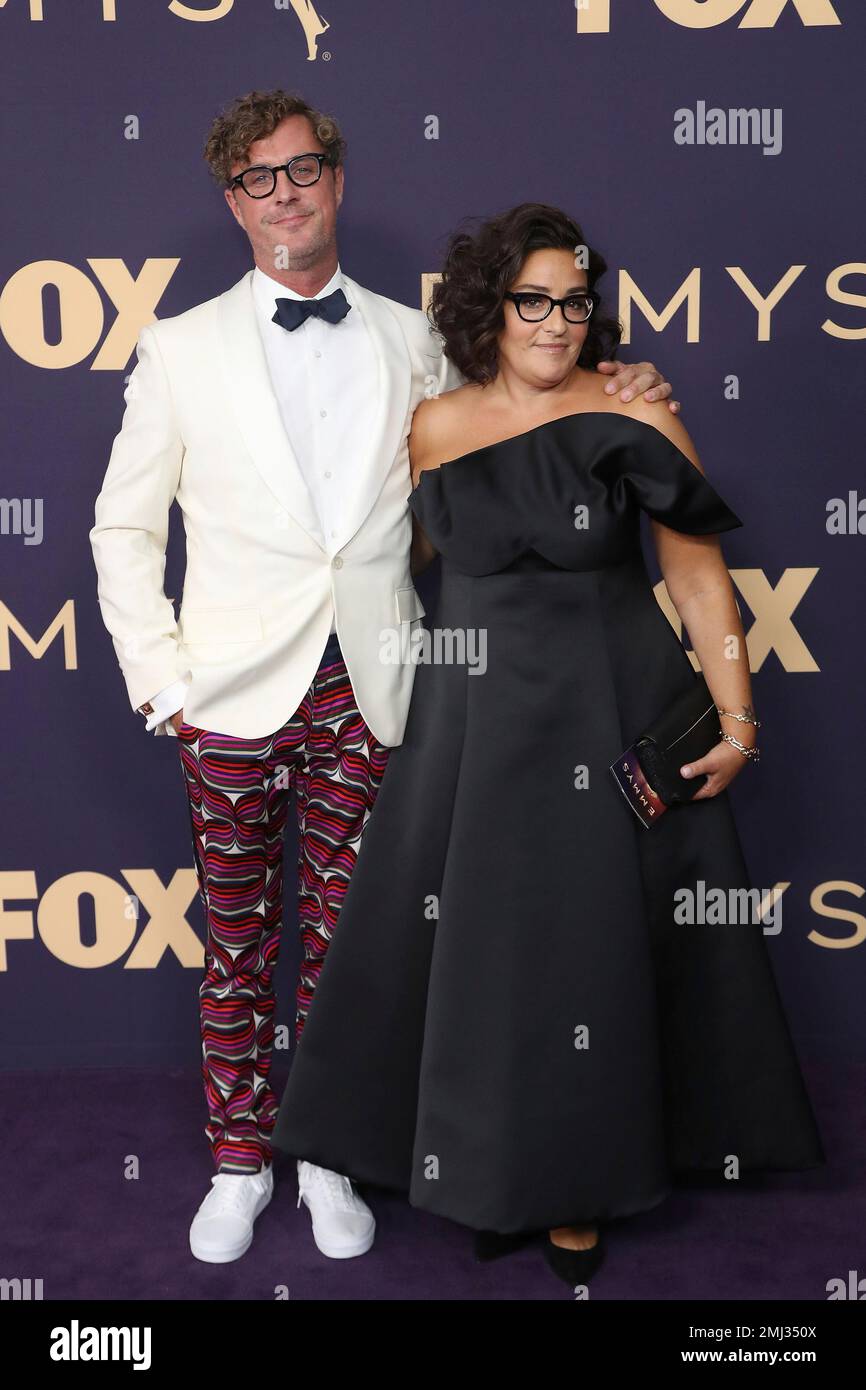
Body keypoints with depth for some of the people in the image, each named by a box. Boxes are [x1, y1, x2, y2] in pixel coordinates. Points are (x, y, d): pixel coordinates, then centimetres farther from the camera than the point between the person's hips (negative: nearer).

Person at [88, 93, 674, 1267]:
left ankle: (328, 1155, 28)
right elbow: (124, 529, 6)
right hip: (235, 692, 0)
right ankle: (240, 1160, 27)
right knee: (237, 939, 9)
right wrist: (159, 677, -3)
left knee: (340, 936, 10)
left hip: (365, 688, 1)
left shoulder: (411, 342, 9)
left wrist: (613, 400, 4)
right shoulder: (182, 348, 5)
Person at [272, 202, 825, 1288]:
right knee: (475, 944, 9)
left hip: (611, 720, -2)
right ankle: (492, 1169, 31)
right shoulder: (435, 427, 2)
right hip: (474, 722, 3)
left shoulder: (635, 421, -6)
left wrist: (736, 721, -8)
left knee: (592, 944, 7)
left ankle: (581, 1180, 28)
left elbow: (698, 576, -5)